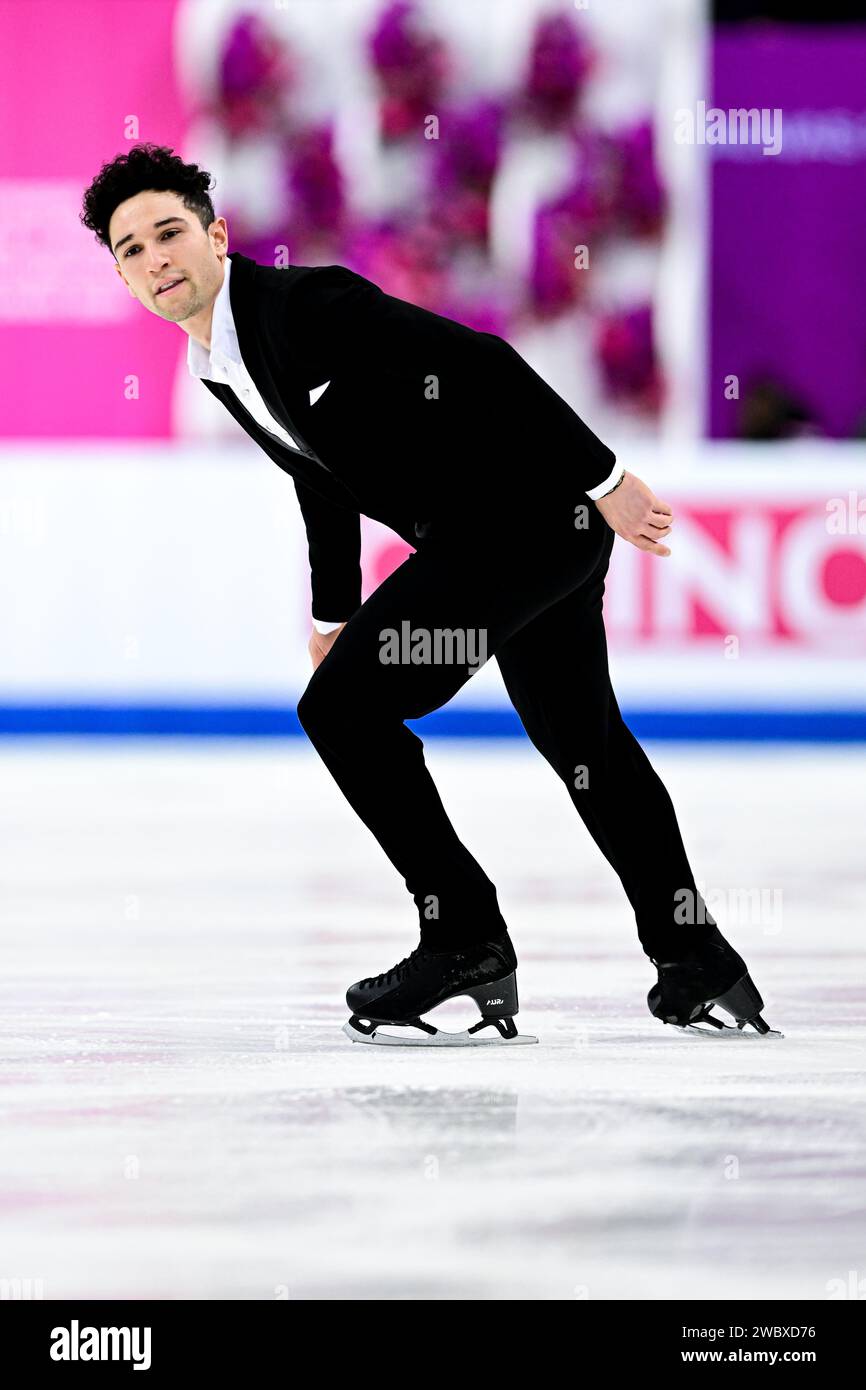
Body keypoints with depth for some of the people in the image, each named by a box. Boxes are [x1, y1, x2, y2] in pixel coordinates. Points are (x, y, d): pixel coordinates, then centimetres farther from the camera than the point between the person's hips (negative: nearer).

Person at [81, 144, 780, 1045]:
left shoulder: (309, 303, -20)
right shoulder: (219, 368, 9)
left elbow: (485, 365, -23)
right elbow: (322, 474, 25)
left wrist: (603, 480, -25)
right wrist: (333, 613, 33)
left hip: (534, 512, -10)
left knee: (342, 707, -13)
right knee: (580, 738, 23)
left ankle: (462, 938, -7)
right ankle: (695, 960, 37)